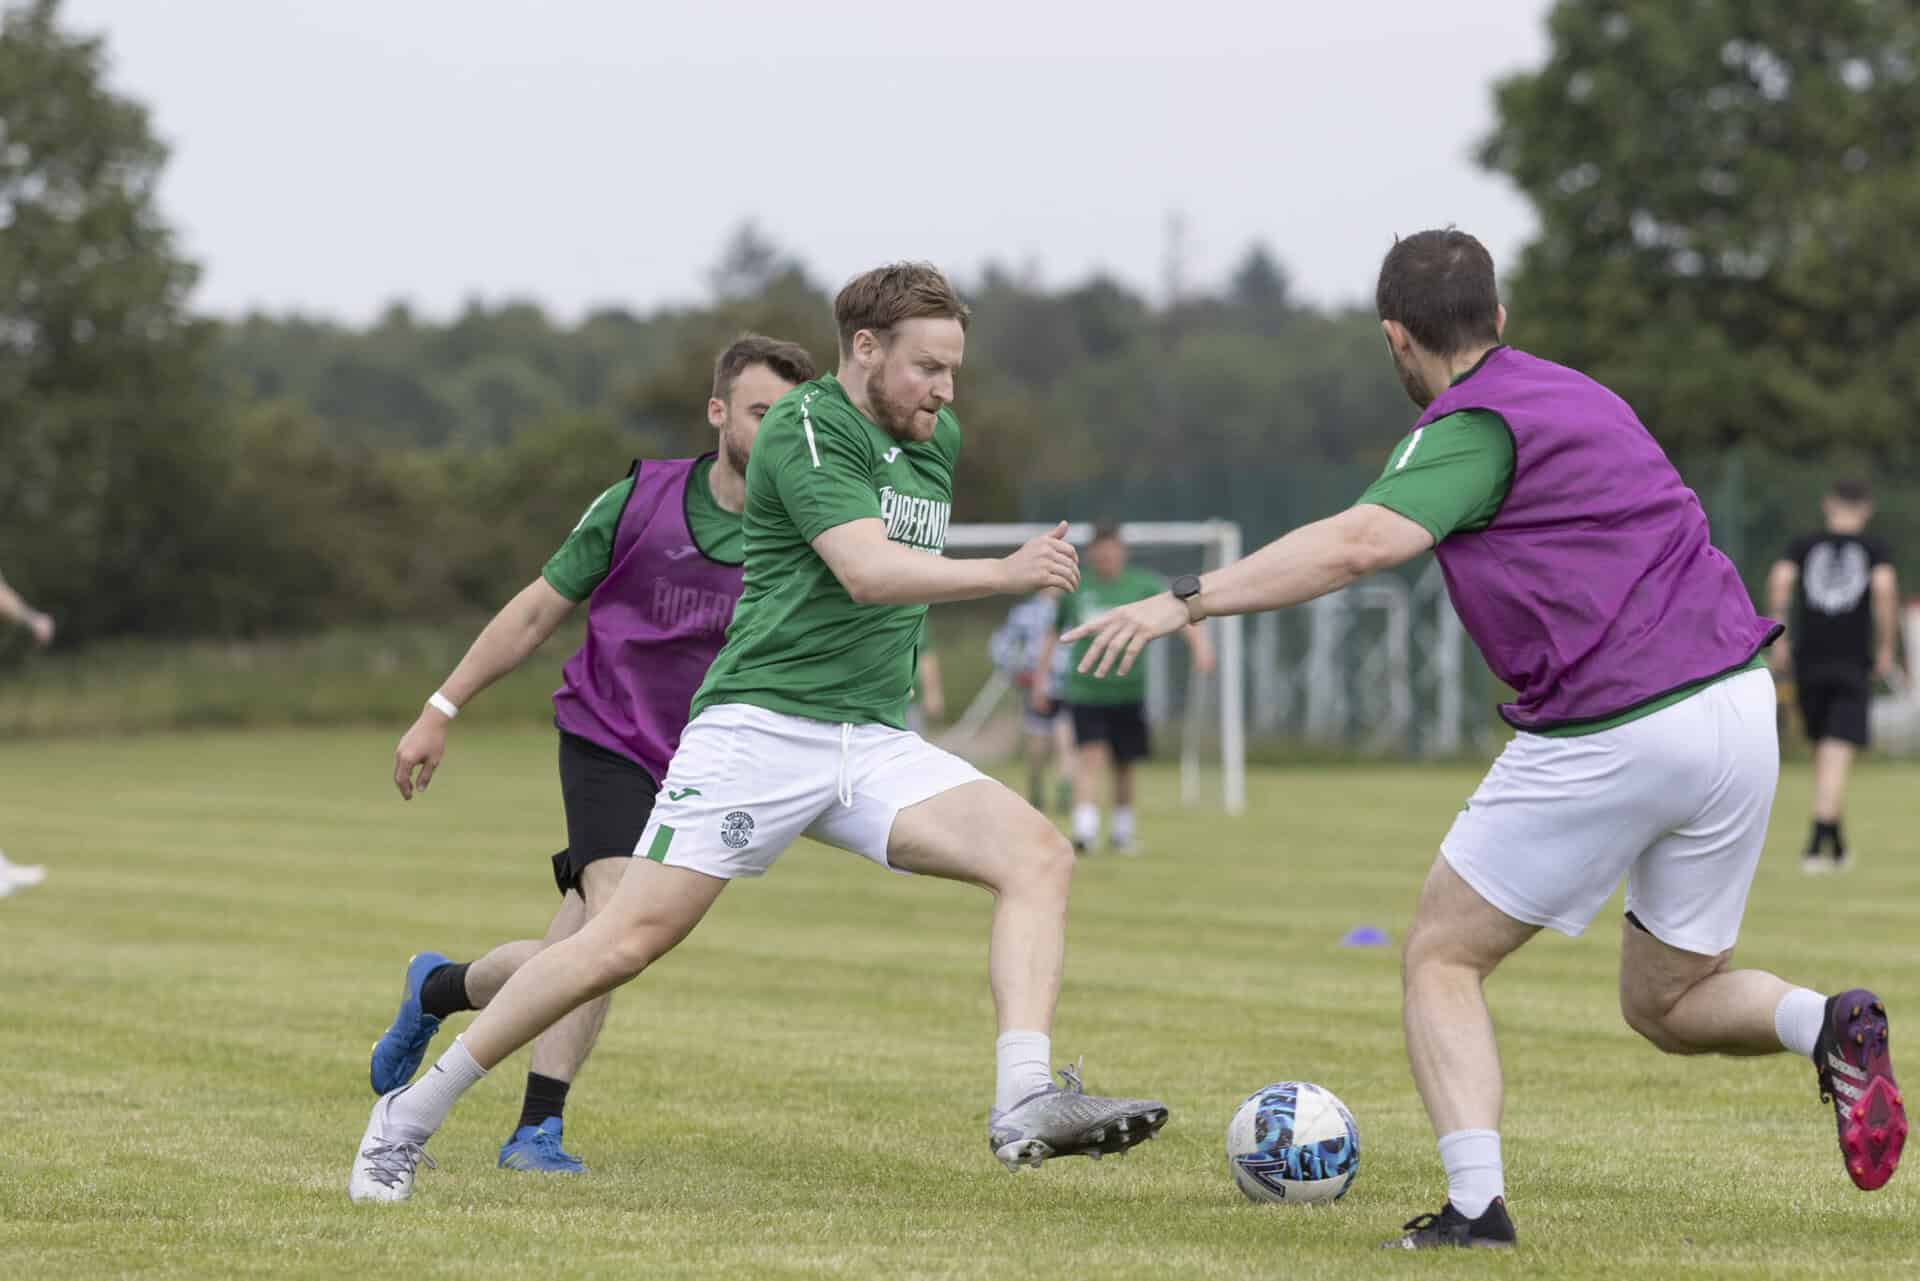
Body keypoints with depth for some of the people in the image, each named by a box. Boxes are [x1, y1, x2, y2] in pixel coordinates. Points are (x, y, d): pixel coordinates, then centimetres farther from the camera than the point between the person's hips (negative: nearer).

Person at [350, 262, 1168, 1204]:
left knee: (1038, 855, -15)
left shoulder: (938, 441, 16)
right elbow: (865, 569, -24)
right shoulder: (806, 428, -9)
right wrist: (1005, 574, -32)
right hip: (762, 728, -7)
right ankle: (408, 1117, 2)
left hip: (874, 742, 7)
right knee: (629, 940, -11)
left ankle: (1024, 1104, -28)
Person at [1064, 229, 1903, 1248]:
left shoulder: (1476, 424, -7)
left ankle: (1476, 1206, -9)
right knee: (1666, 1003, 21)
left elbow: (1360, 543, -23)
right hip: (1738, 705, 8)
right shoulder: (1575, 395, 19)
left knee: (1441, 961, 6)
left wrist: (1185, 600, -24)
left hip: (1611, 735, -8)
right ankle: (1825, 1024, -8)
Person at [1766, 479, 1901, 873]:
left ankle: (1835, 840, 25)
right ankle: (1818, 840, -23)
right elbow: (1885, 589, -12)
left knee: (1823, 749, 17)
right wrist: (1885, 648, -4)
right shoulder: (1875, 549, 5)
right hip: (1854, 663, -3)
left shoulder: (1804, 546, 10)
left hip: (1808, 660, 3)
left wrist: (1779, 640, -2)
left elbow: (1780, 581, -7)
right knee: (1838, 752, -9)